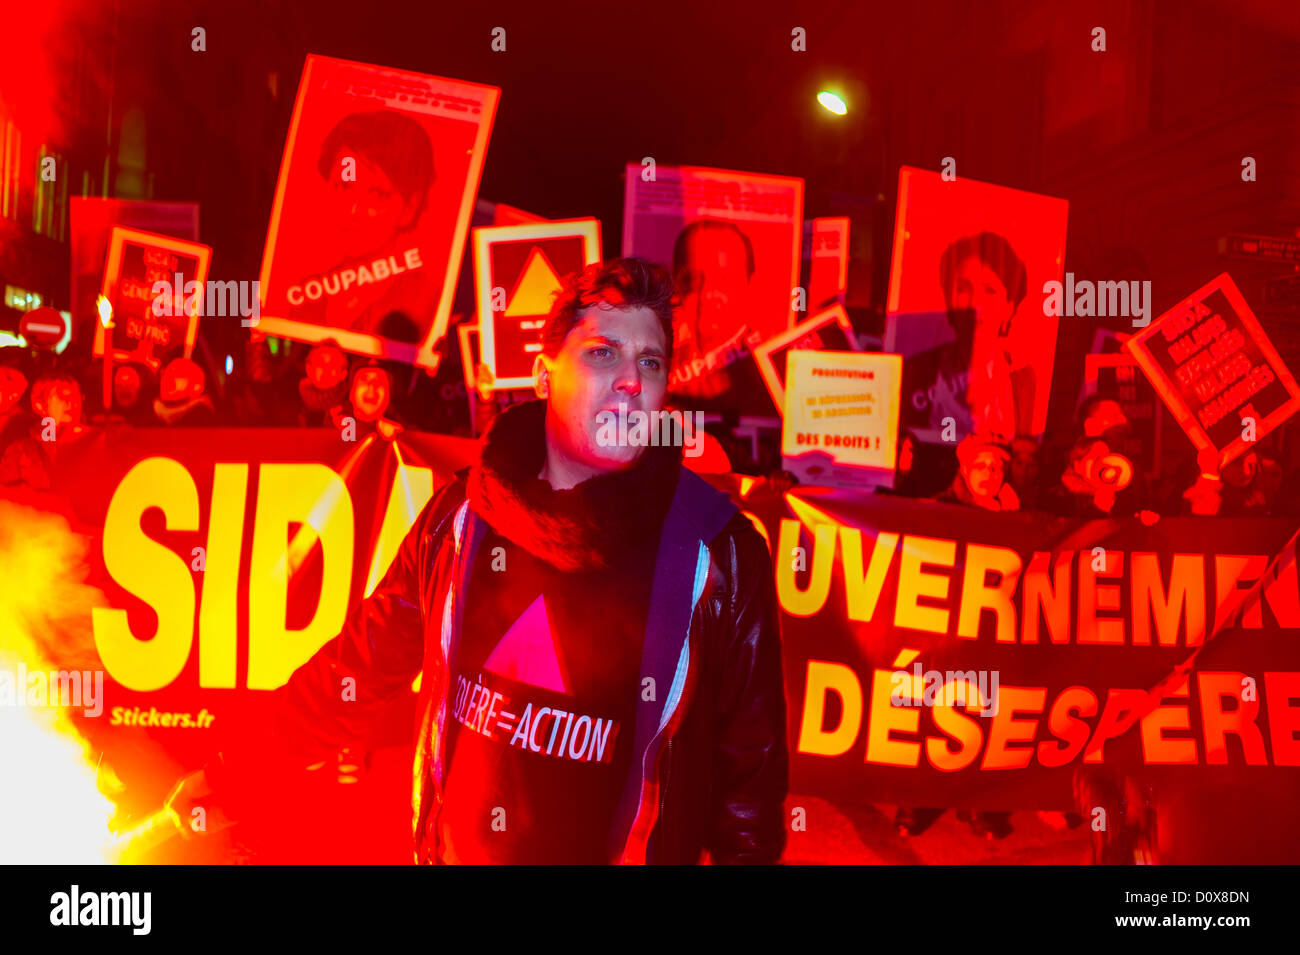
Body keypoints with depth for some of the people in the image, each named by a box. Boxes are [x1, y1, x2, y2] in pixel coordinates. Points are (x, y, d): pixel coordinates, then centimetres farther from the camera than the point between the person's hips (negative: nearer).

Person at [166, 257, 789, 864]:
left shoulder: (720, 555, -14)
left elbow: (749, 771, -7)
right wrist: (233, 774, 7)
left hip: (622, 852, -3)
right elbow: (364, 667, 4)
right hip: (449, 850, 3)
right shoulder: (461, 516, -5)